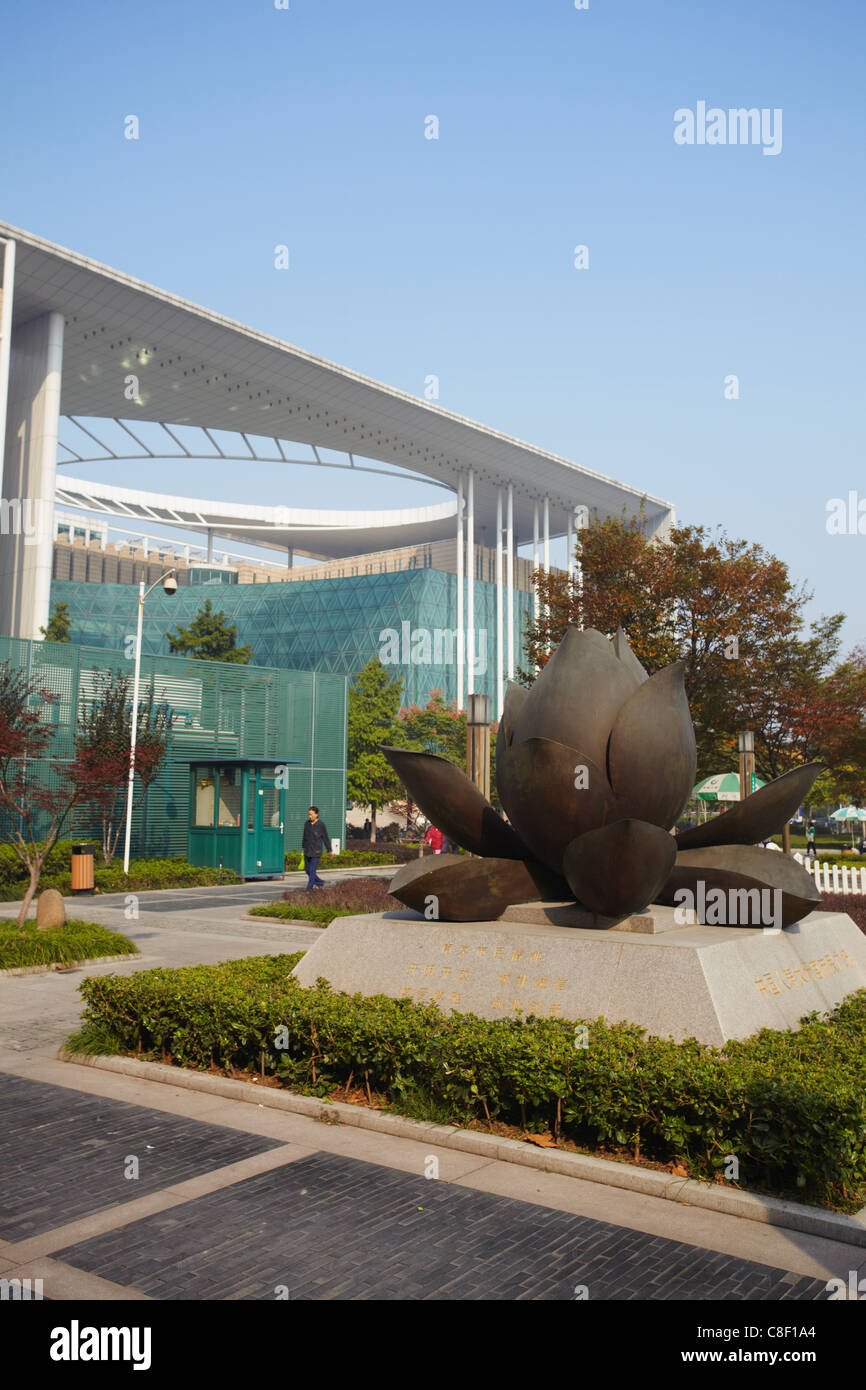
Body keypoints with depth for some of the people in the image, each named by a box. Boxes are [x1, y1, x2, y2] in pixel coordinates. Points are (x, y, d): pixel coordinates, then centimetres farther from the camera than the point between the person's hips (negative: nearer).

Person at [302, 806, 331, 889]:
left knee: (312, 870, -7)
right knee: (308, 870, 10)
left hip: (316, 852, -6)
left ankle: (309, 888, 0)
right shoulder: (307, 823, 4)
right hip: (307, 851, 6)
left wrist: (329, 850, 3)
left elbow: (326, 838, -3)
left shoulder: (321, 825, -10)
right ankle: (320, 883, 28)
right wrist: (303, 846, 26)